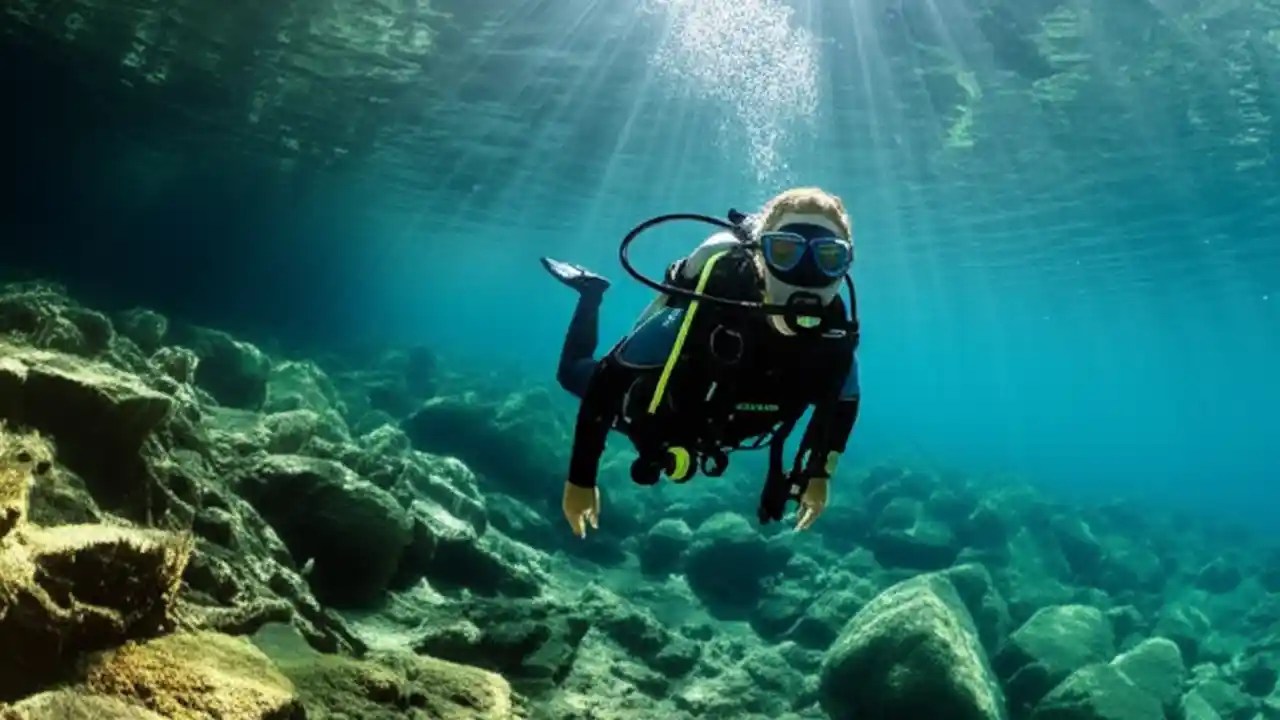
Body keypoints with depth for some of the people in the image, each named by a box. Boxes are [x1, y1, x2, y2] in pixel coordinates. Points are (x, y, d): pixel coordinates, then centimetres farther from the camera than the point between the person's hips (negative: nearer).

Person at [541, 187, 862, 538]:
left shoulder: (837, 340, -33)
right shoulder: (707, 314, -47)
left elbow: (844, 401, -7)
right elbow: (609, 378, -35)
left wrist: (819, 473, -1)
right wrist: (581, 479, -31)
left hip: (715, 419, 4)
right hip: (651, 408, -4)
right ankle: (591, 292, 40)